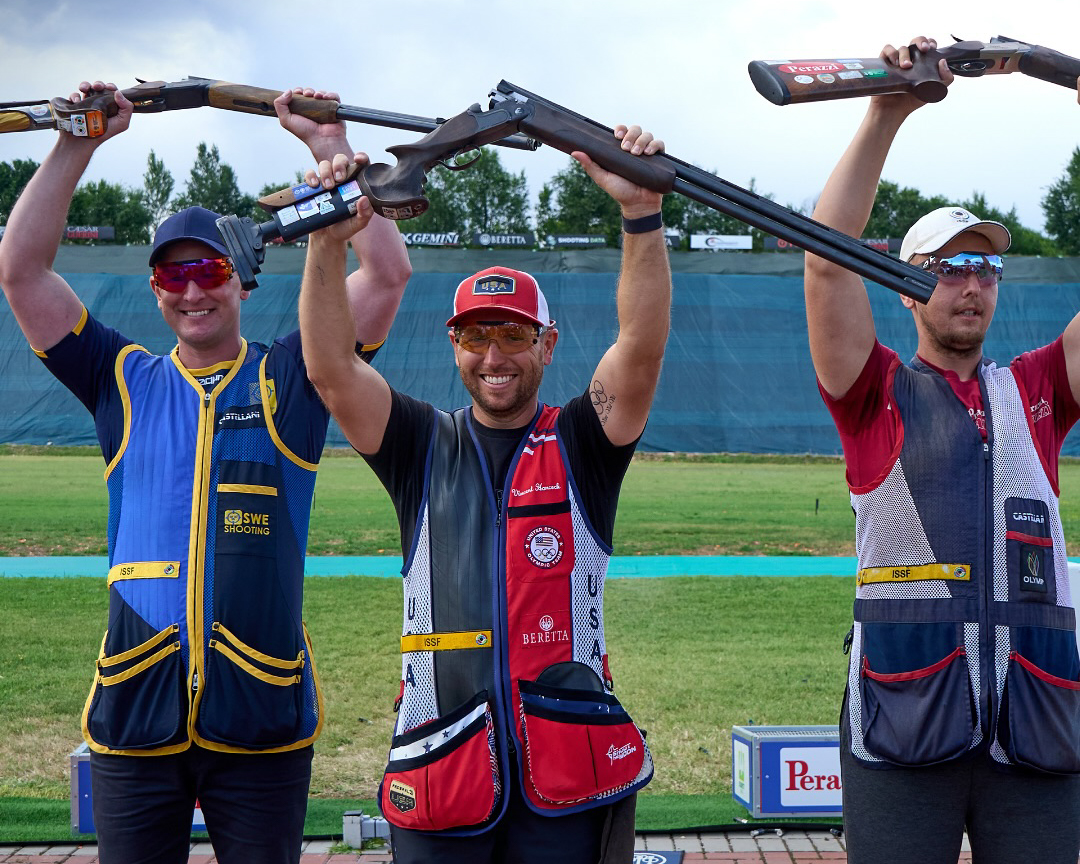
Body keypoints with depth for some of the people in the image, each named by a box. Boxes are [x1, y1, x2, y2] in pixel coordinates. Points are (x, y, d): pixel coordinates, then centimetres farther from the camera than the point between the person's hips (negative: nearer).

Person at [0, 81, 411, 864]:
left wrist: (329, 142, -5)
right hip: (135, 709, 1)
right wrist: (79, 143, 0)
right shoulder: (127, 384, 9)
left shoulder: (287, 382, 5)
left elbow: (388, 272, -3)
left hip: (261, 715, -1)